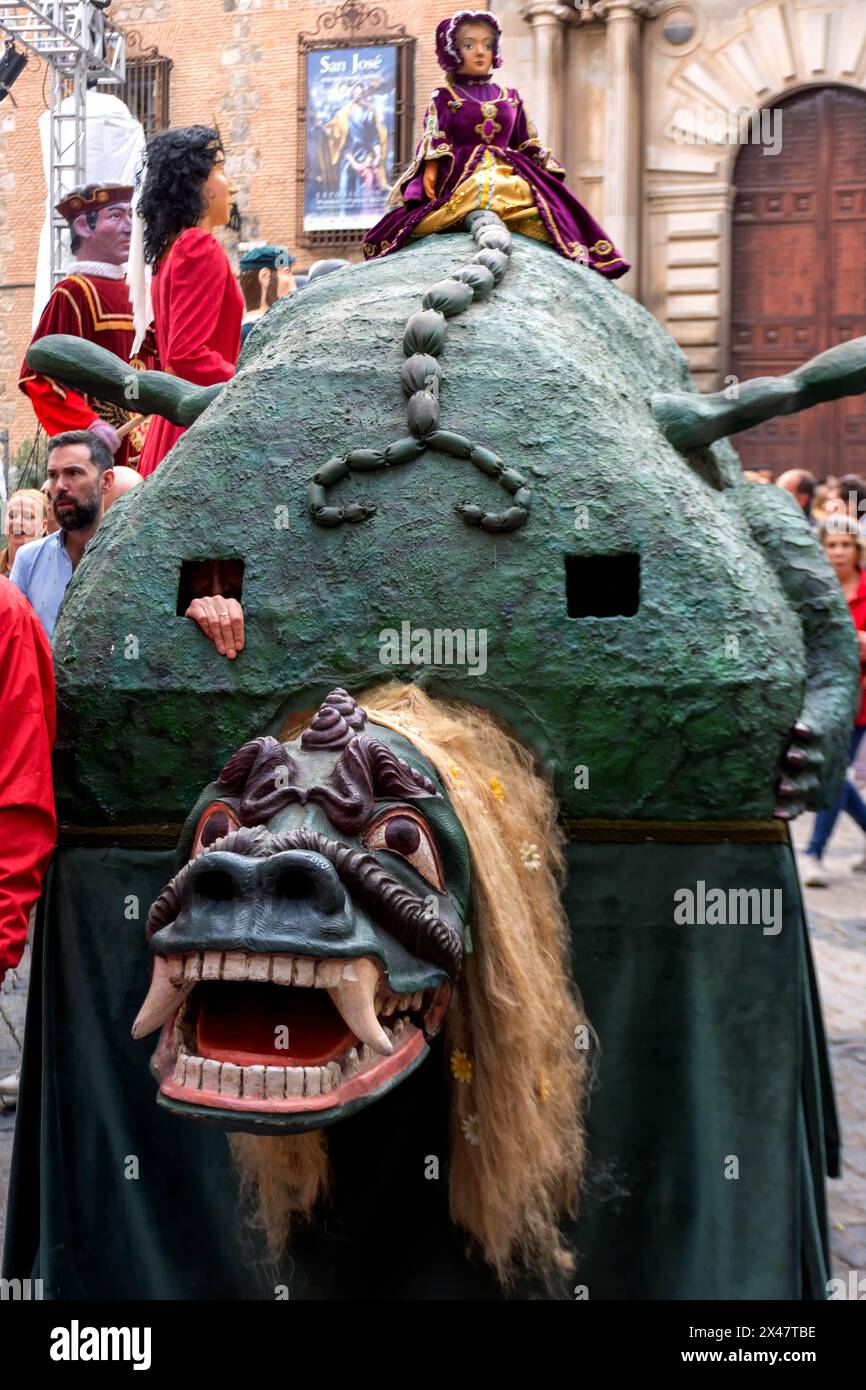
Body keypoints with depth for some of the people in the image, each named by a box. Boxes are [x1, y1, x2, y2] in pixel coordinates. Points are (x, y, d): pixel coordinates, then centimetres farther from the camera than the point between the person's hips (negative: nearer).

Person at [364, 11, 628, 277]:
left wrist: (543, 176, 11)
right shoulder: (445, 97, 13)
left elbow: (528, 145, 23)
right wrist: (430, 169, -18)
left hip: (508, 174, 4)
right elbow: (435, 139, 0)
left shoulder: (510, 97, 24)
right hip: (461, 174, -4)